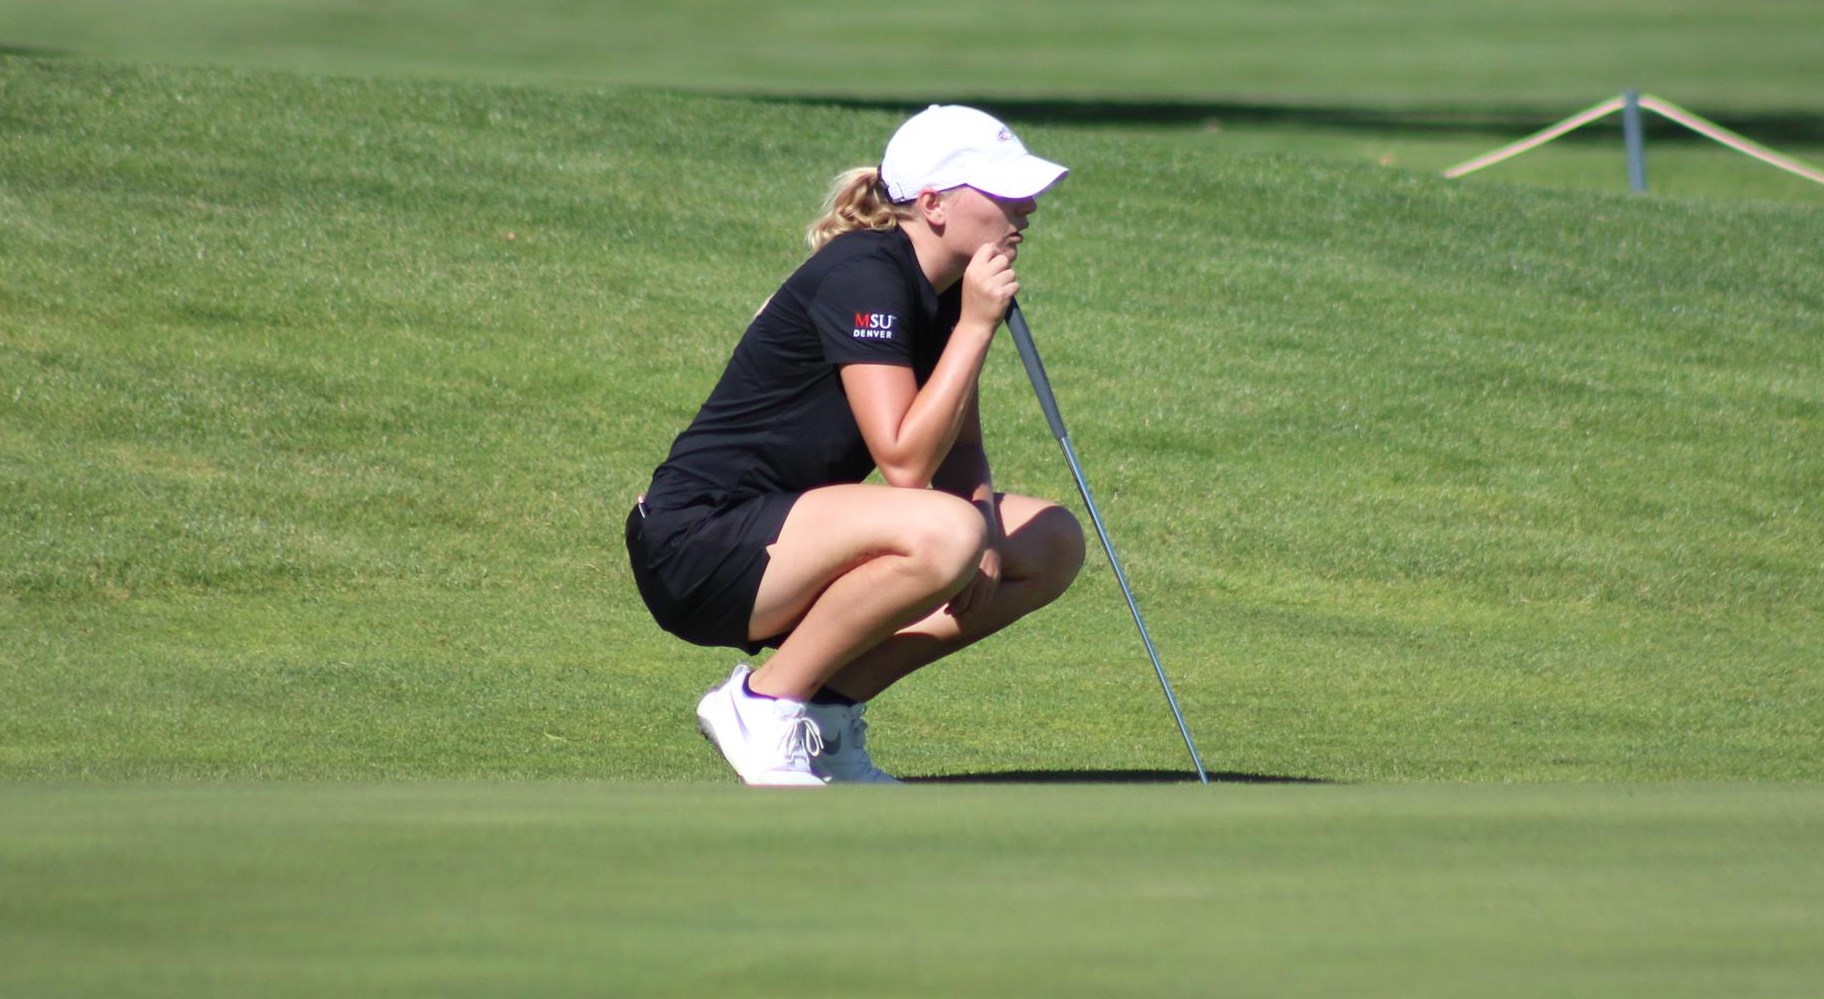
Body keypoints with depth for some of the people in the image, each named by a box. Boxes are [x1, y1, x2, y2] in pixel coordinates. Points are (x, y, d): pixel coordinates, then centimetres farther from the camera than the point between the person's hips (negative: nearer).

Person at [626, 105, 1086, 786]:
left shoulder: (942, 291, 7)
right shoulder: (862, 277, -20)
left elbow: (959, 449, 14)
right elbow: (905, 463, -27)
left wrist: (985, 528, -8)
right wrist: (976, 325, -24)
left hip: (786, 545, 10)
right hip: (699, 544, -10)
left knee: (1054, 544, 2)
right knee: (941, 535, -34)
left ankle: (829, 706, 2)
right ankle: (763, 705, -14)